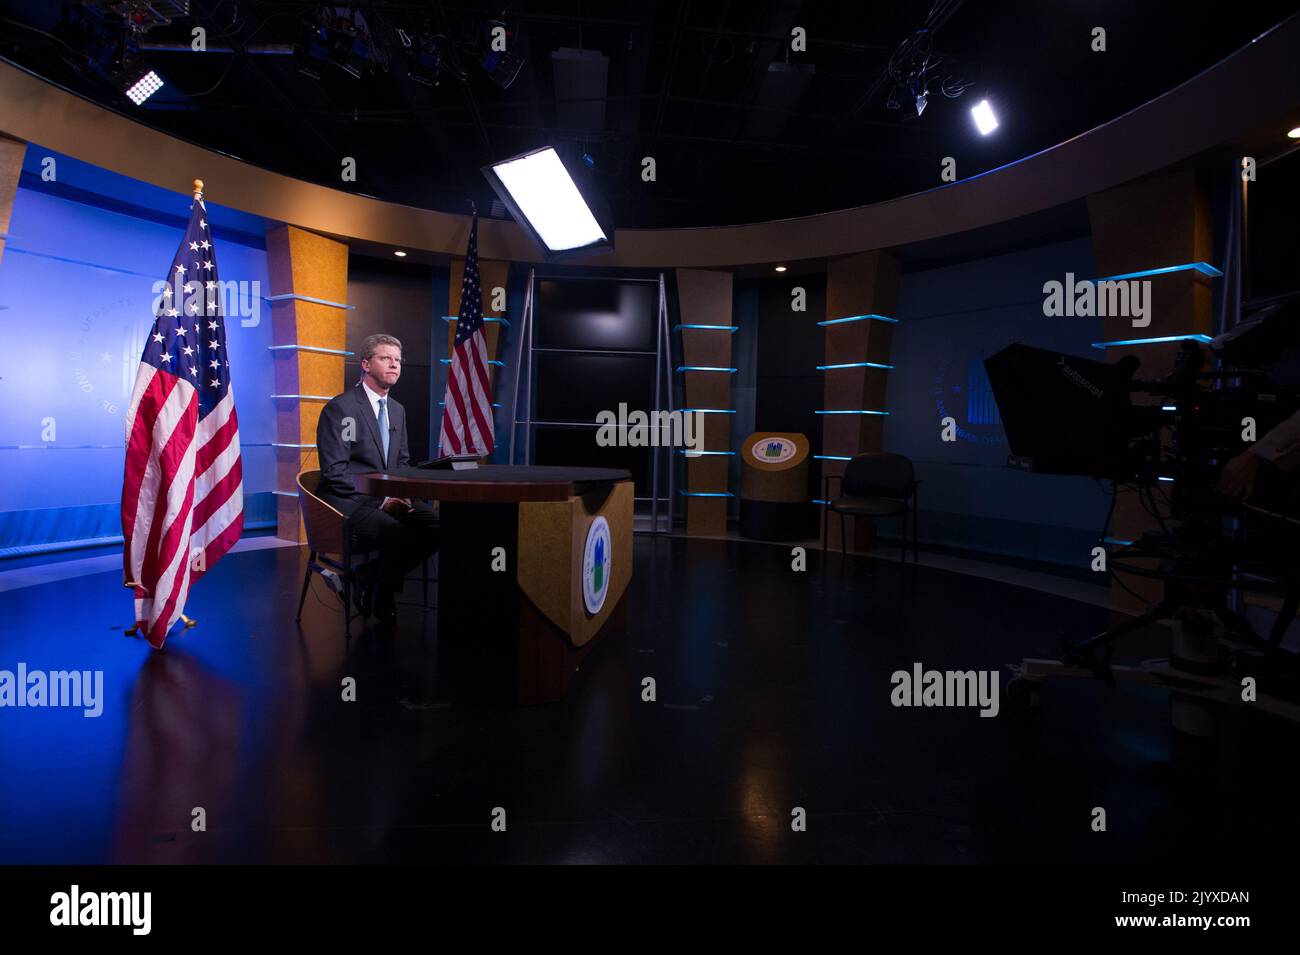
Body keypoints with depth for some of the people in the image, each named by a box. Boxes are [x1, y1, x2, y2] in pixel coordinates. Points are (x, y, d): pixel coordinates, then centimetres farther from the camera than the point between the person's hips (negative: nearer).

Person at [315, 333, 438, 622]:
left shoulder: (397, 410, 15)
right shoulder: (340, 408, -9)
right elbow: (334, 472, -14)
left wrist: (402, 493, -1)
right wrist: (379, 500, -19)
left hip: (388, 497, 7)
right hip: (348, 502, -7)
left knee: (438, 526, -18)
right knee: (400, 535, -32)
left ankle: (371, 575, 1)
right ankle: (377, 591, -1)